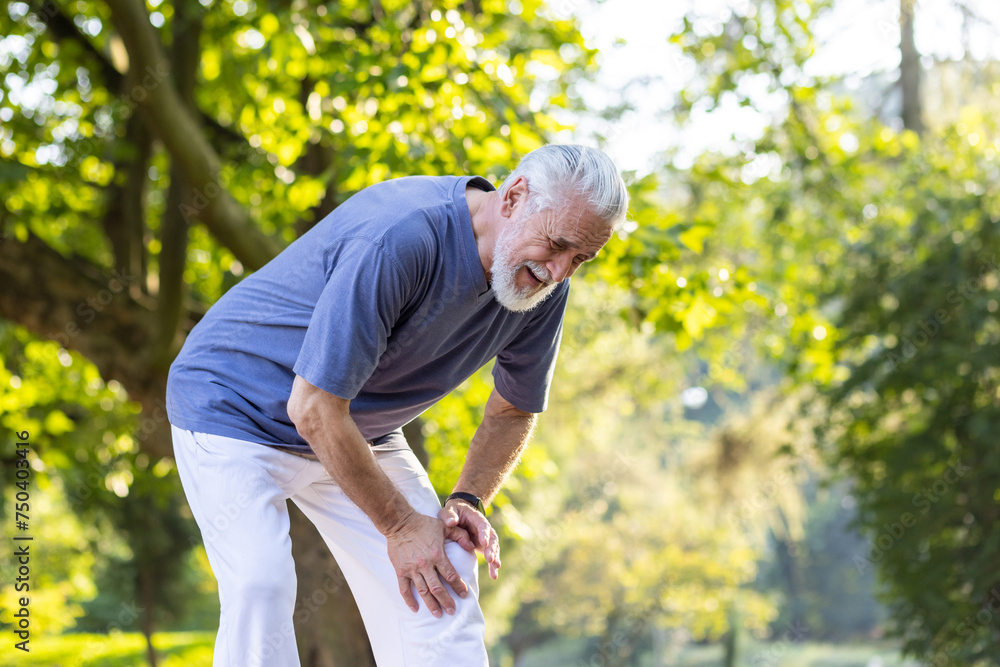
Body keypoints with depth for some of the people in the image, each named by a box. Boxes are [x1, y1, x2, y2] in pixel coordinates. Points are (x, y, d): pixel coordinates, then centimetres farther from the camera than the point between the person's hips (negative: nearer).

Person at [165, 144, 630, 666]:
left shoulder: (543, 287, -11)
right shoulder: (399, 238, -36)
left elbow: (512, 411, 8)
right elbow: (313, 408, -32)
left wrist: (467, 501, -10)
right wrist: (401, 525, -22)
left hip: (359, 431, 7)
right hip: (233, 404, -7)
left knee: (446, 578, -5)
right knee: (261, 585, -24)